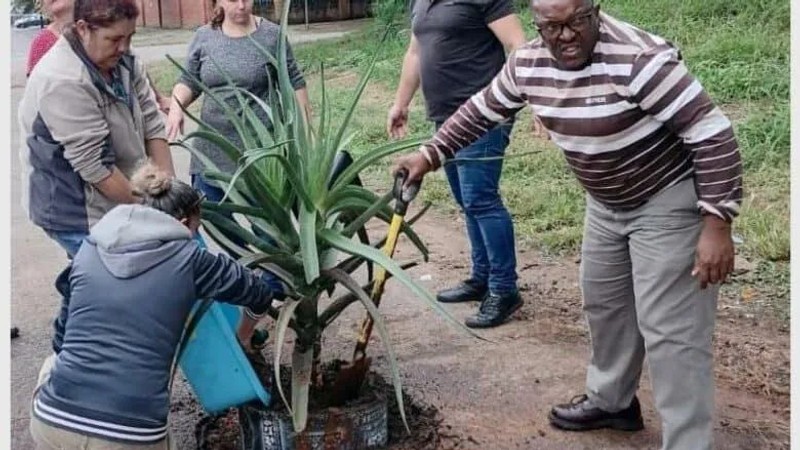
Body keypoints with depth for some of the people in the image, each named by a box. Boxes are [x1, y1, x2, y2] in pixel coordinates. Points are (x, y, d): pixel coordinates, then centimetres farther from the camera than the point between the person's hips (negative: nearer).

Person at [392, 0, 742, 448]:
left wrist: (717, 223, -29)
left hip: (669, 204, -8)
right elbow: (481, 111, 11)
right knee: (603, 301, 22)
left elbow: (713, 133, -28)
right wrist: (430, 155, 10)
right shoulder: (528, 63, -7)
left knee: (669, 331, -8)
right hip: (606, 204, 8)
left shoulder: (638, 59, -30)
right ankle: (612, 400, 44)